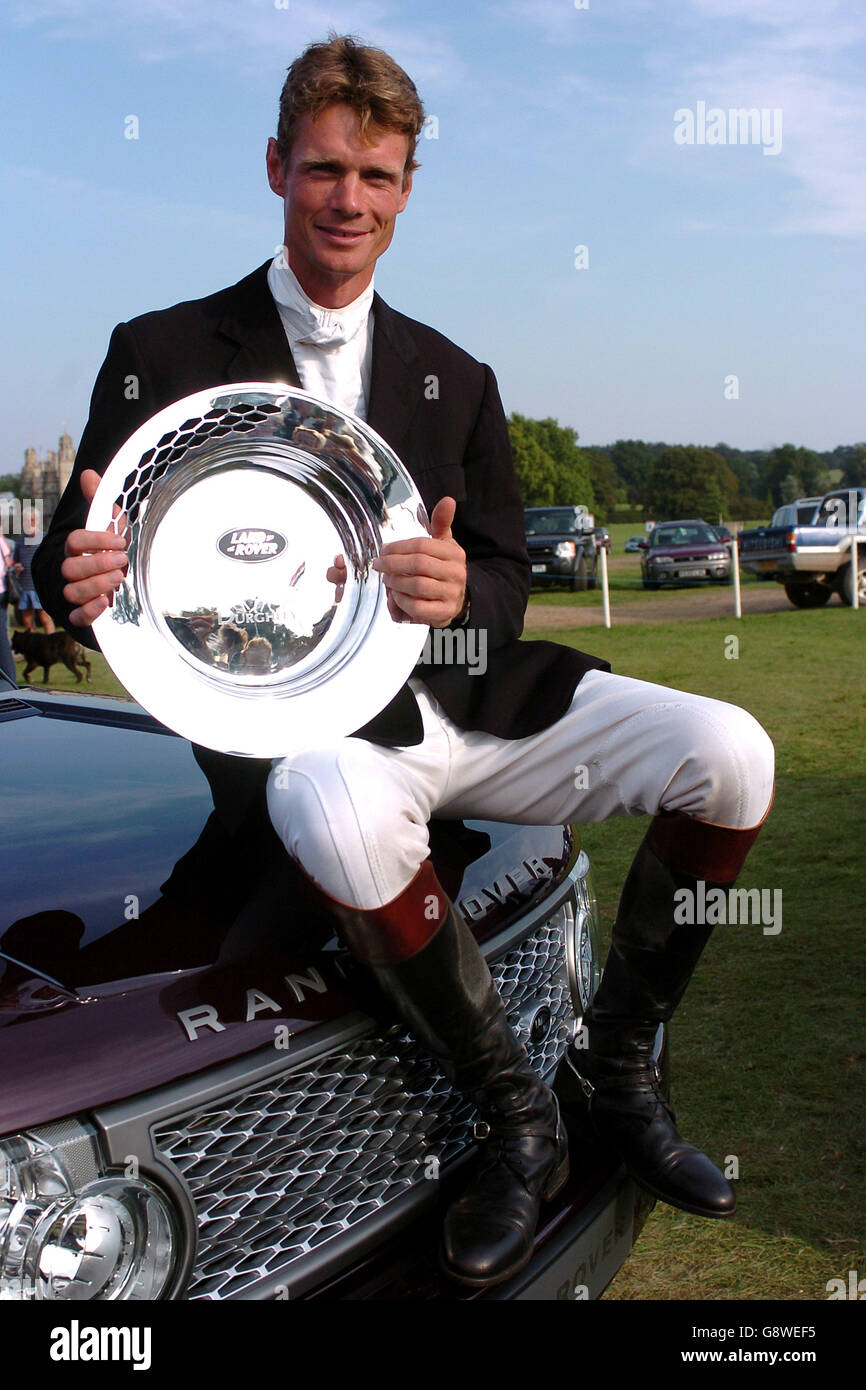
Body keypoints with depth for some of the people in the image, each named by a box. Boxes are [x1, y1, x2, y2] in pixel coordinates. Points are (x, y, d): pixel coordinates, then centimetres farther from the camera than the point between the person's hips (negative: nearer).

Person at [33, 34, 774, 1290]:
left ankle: (617, 1072, 6)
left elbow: (505, 581, 11)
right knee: (345, 815, -41)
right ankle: (515, 1116, -14)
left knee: (730, 755, -14)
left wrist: (462, 593, -16)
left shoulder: (456, 380, 16)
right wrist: (84, 577, -24)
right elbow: (76, 556, 3)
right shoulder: (165, 356, 3)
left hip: (460, 689, 5)